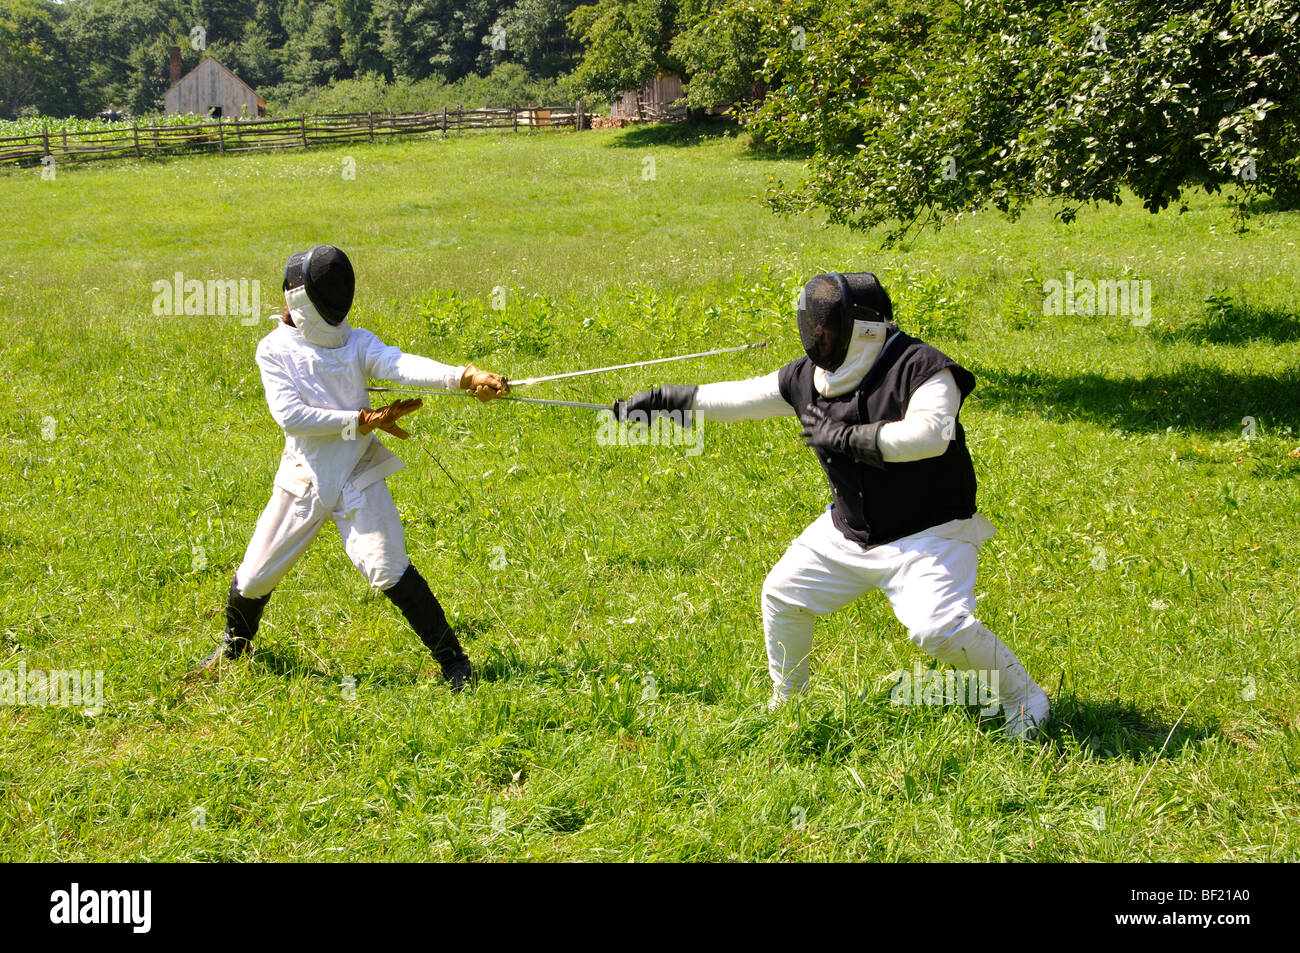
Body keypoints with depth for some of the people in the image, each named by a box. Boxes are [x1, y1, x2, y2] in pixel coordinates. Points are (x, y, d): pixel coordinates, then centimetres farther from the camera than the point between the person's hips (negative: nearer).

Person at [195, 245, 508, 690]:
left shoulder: (357, 343, -3)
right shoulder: (275, 349, -4)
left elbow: (405, 365, -22)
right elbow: (291, 415, -16)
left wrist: (465, 376, -40)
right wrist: (364, 420, -22)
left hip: (359, 479, -1)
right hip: (304, 481, 1)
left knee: (387, 571, -18)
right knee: (254, 577, 8)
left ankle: (453, 660, -6)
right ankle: (234, 647, 40)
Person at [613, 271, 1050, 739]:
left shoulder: (920, 367, -22)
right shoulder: (810, 376, -2)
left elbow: (928, 434, -37)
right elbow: (739, 398, 7)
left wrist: (842, 437, -32)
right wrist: (662, 398, 6)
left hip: (926, 533, -7)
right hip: (848, 532, 7)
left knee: (940, 628, -23)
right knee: (782, 595, 12)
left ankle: (1023, 697, -1)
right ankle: (786, 701, 34)